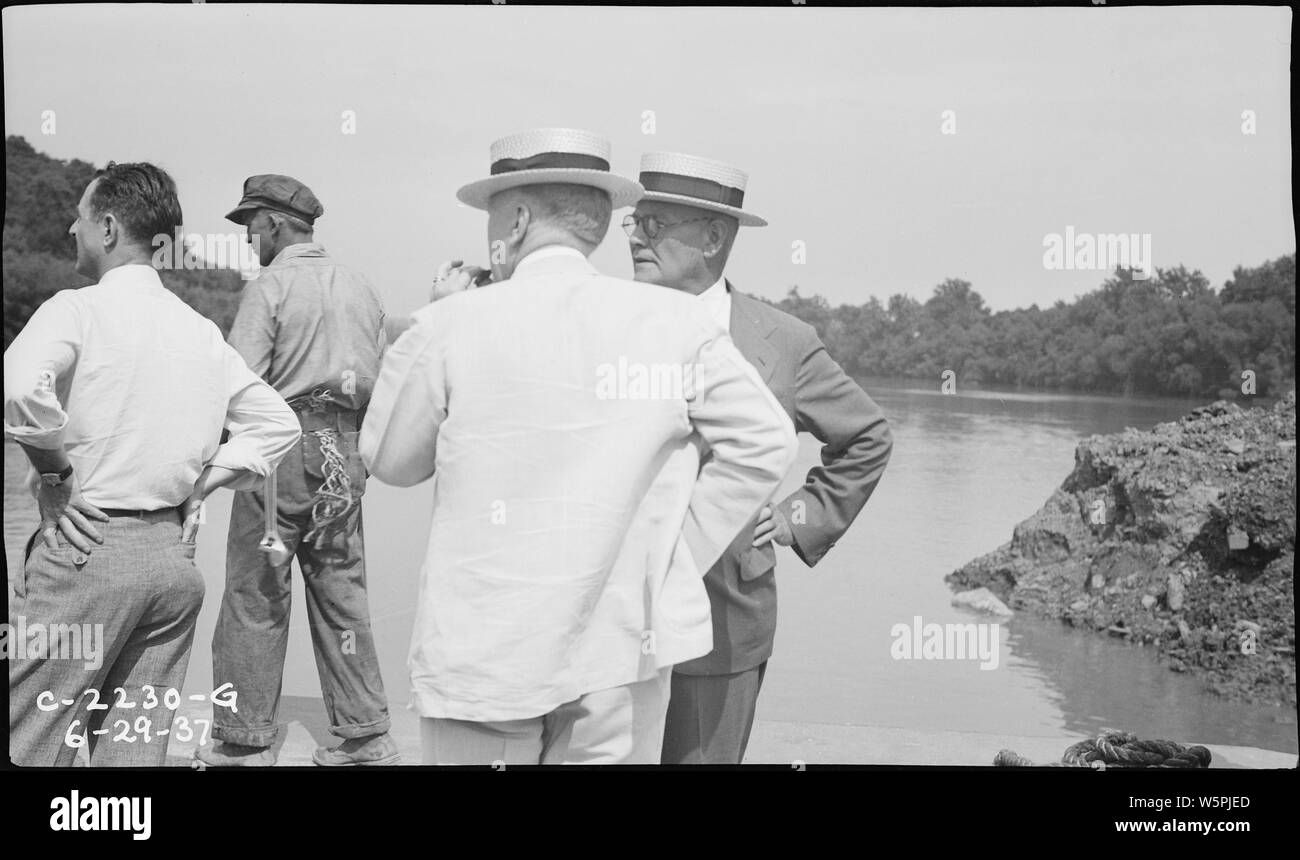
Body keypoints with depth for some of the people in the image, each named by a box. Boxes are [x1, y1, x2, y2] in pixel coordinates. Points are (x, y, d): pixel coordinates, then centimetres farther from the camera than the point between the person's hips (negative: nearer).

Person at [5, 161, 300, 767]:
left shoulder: (78, 308, -7)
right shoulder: (202, 331, 11)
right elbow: (278, 424, 14)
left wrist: (53, 473, -11)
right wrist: (200, 485, 11)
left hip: (86, 547, -6)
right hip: (173, 551, 6)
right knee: (136, 751, 13)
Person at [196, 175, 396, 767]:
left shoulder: (269, 287, -6)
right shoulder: (361, 288, 12)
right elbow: (380, 381, 11)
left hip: (282, 448, -6)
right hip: (347, 452, 6)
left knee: (255, 596, 3)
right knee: (342, 595, 10)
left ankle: (244, 742, 10)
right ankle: (365, 736, 13)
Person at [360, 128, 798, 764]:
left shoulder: (450, 325, -8)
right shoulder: (676, 322, -4)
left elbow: (390, 461, 5)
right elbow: (764, 440, -1)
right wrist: (676, 554, 6)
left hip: (481, 652, -1)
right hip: (623, 643, 2)